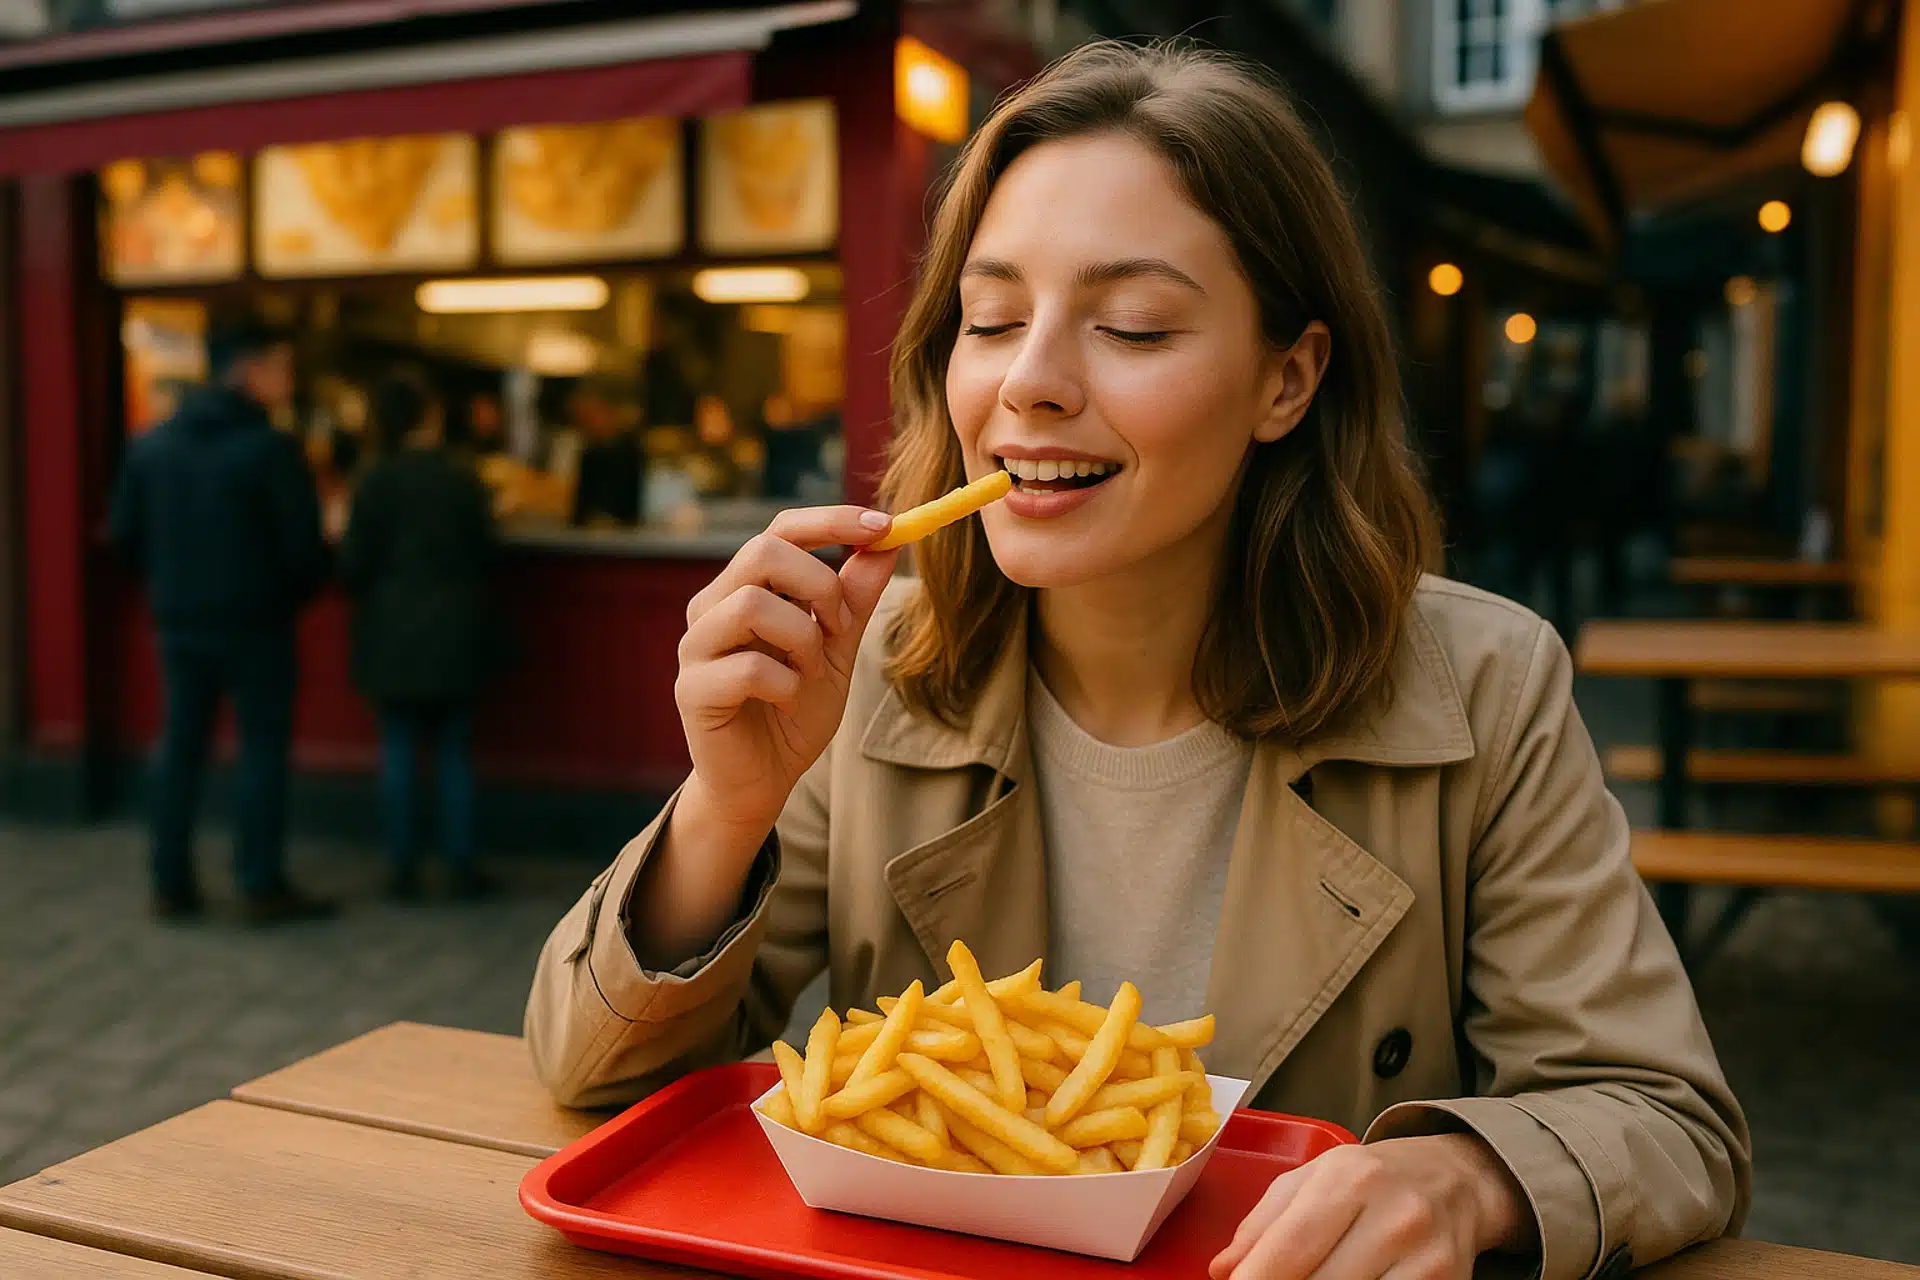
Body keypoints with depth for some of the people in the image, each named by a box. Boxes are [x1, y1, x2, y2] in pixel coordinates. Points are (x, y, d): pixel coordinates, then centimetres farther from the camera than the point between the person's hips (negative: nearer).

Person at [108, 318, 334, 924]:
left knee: (179, 745, 12)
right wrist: (297, 593, 5)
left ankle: (171, 883, 17)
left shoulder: (151, 443, 6)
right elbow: (303, 543, -15)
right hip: (253, 621, -6)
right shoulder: (270, 448, -14)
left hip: (178, 620, 6)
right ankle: (261, 886, 4)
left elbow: (123, 531, 8)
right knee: (263, 748, 2)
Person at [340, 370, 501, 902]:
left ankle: (404, 869, 9)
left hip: (394, 633, -1)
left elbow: (354, 563, -6)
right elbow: (485, 553, 3)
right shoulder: (464, 478, -4)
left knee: (399, 748, 7)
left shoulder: (379, 482, -8)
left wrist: (365, 593, 15)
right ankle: (462, 867, 9)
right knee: (454, 749, 8)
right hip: (457, 630, 1)